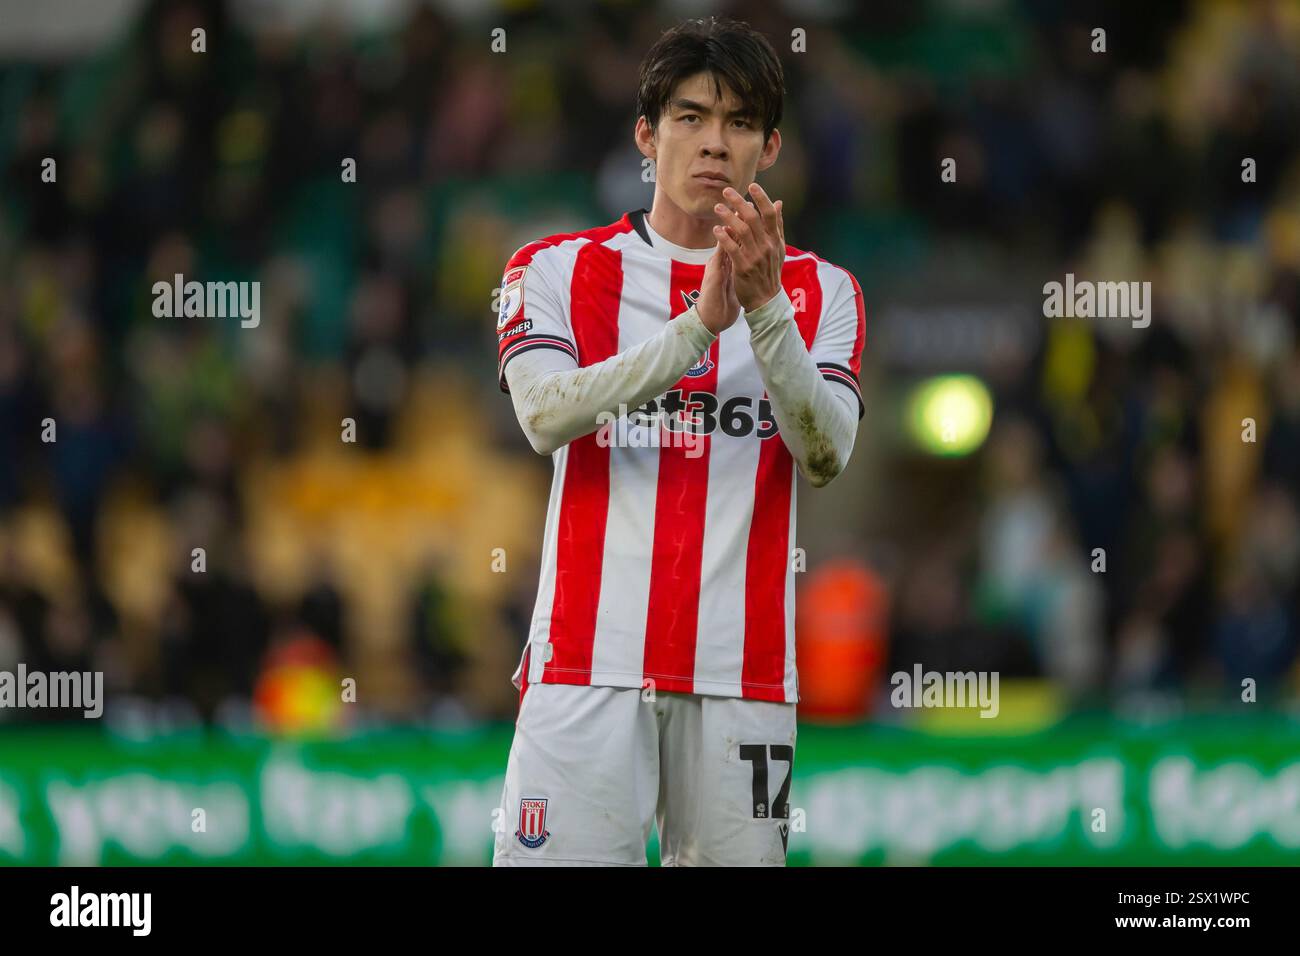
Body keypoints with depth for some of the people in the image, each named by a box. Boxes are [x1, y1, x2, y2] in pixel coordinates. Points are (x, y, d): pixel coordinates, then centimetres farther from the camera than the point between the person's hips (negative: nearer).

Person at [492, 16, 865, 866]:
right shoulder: (558, 270, 8)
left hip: (739, 669, 2)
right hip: (589, 661, -2)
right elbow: (545, 417, -11)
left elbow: (825, 456, -4)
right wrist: (701, 324, -20)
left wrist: (765, 304, -17)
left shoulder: (820, 292, 11)